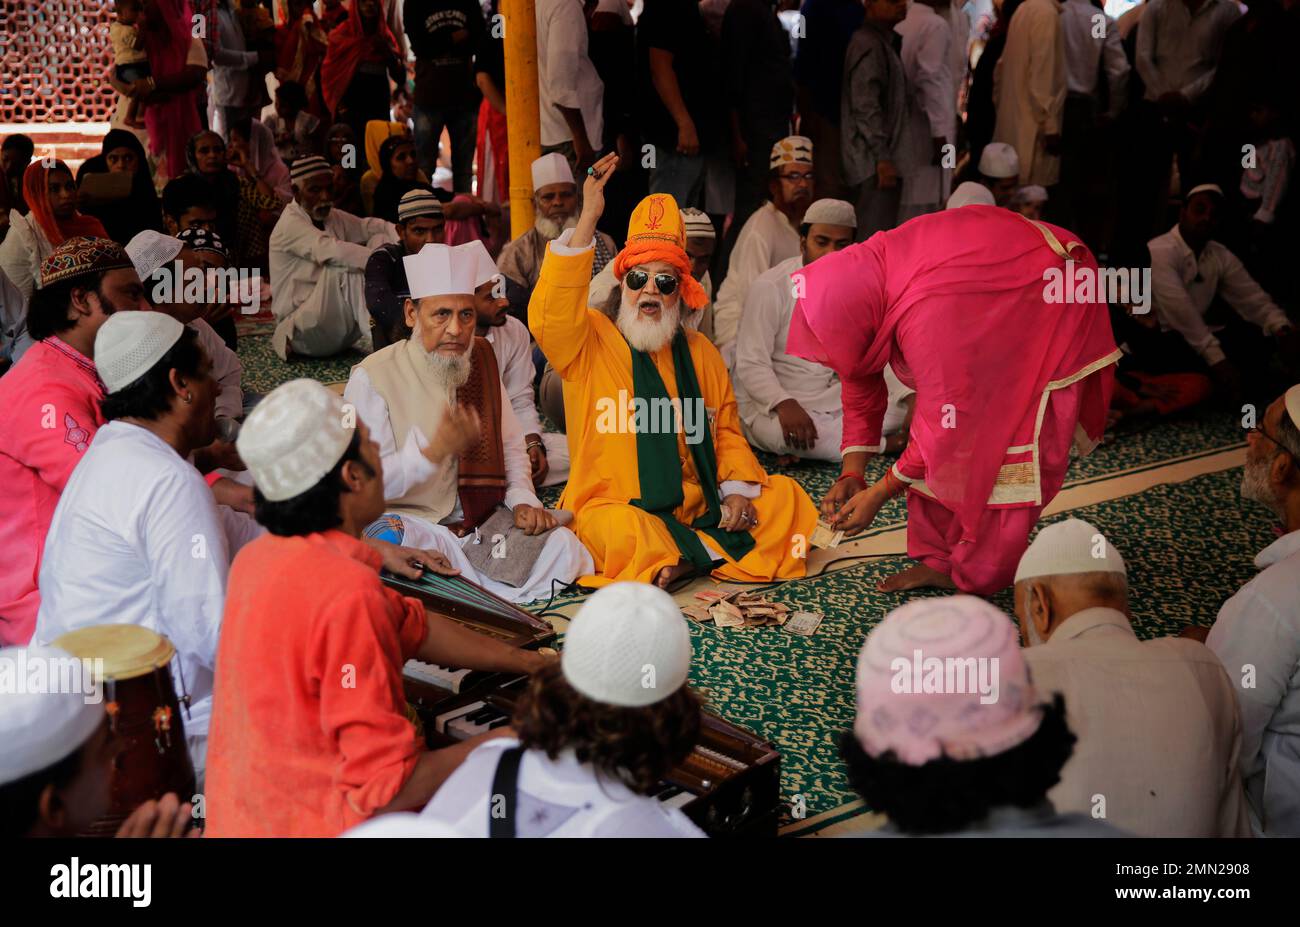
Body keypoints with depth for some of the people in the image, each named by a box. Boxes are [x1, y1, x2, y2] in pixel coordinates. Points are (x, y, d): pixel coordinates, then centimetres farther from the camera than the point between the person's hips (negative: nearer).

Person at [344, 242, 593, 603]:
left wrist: (522, 499, 0)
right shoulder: (373, 377, -8)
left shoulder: (481, 362, 11)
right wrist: (433, 451, -31)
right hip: (408, 520, -4)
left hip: (479, 518, 4)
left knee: (562, 546, -21)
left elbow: (512, 445, 20)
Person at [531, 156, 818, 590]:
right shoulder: (590, 342, 0)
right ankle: (718, 552, -15)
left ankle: (687, 558, -16)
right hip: (612, 504, -5)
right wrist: (588, 219, -25)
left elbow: (727, 432, 15)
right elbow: (550, 316, -22)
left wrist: (738, 488, -5)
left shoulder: (700, 352, 13)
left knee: (783, 496, -8)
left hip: (697, 510, 5)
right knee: (621, 529, -37)